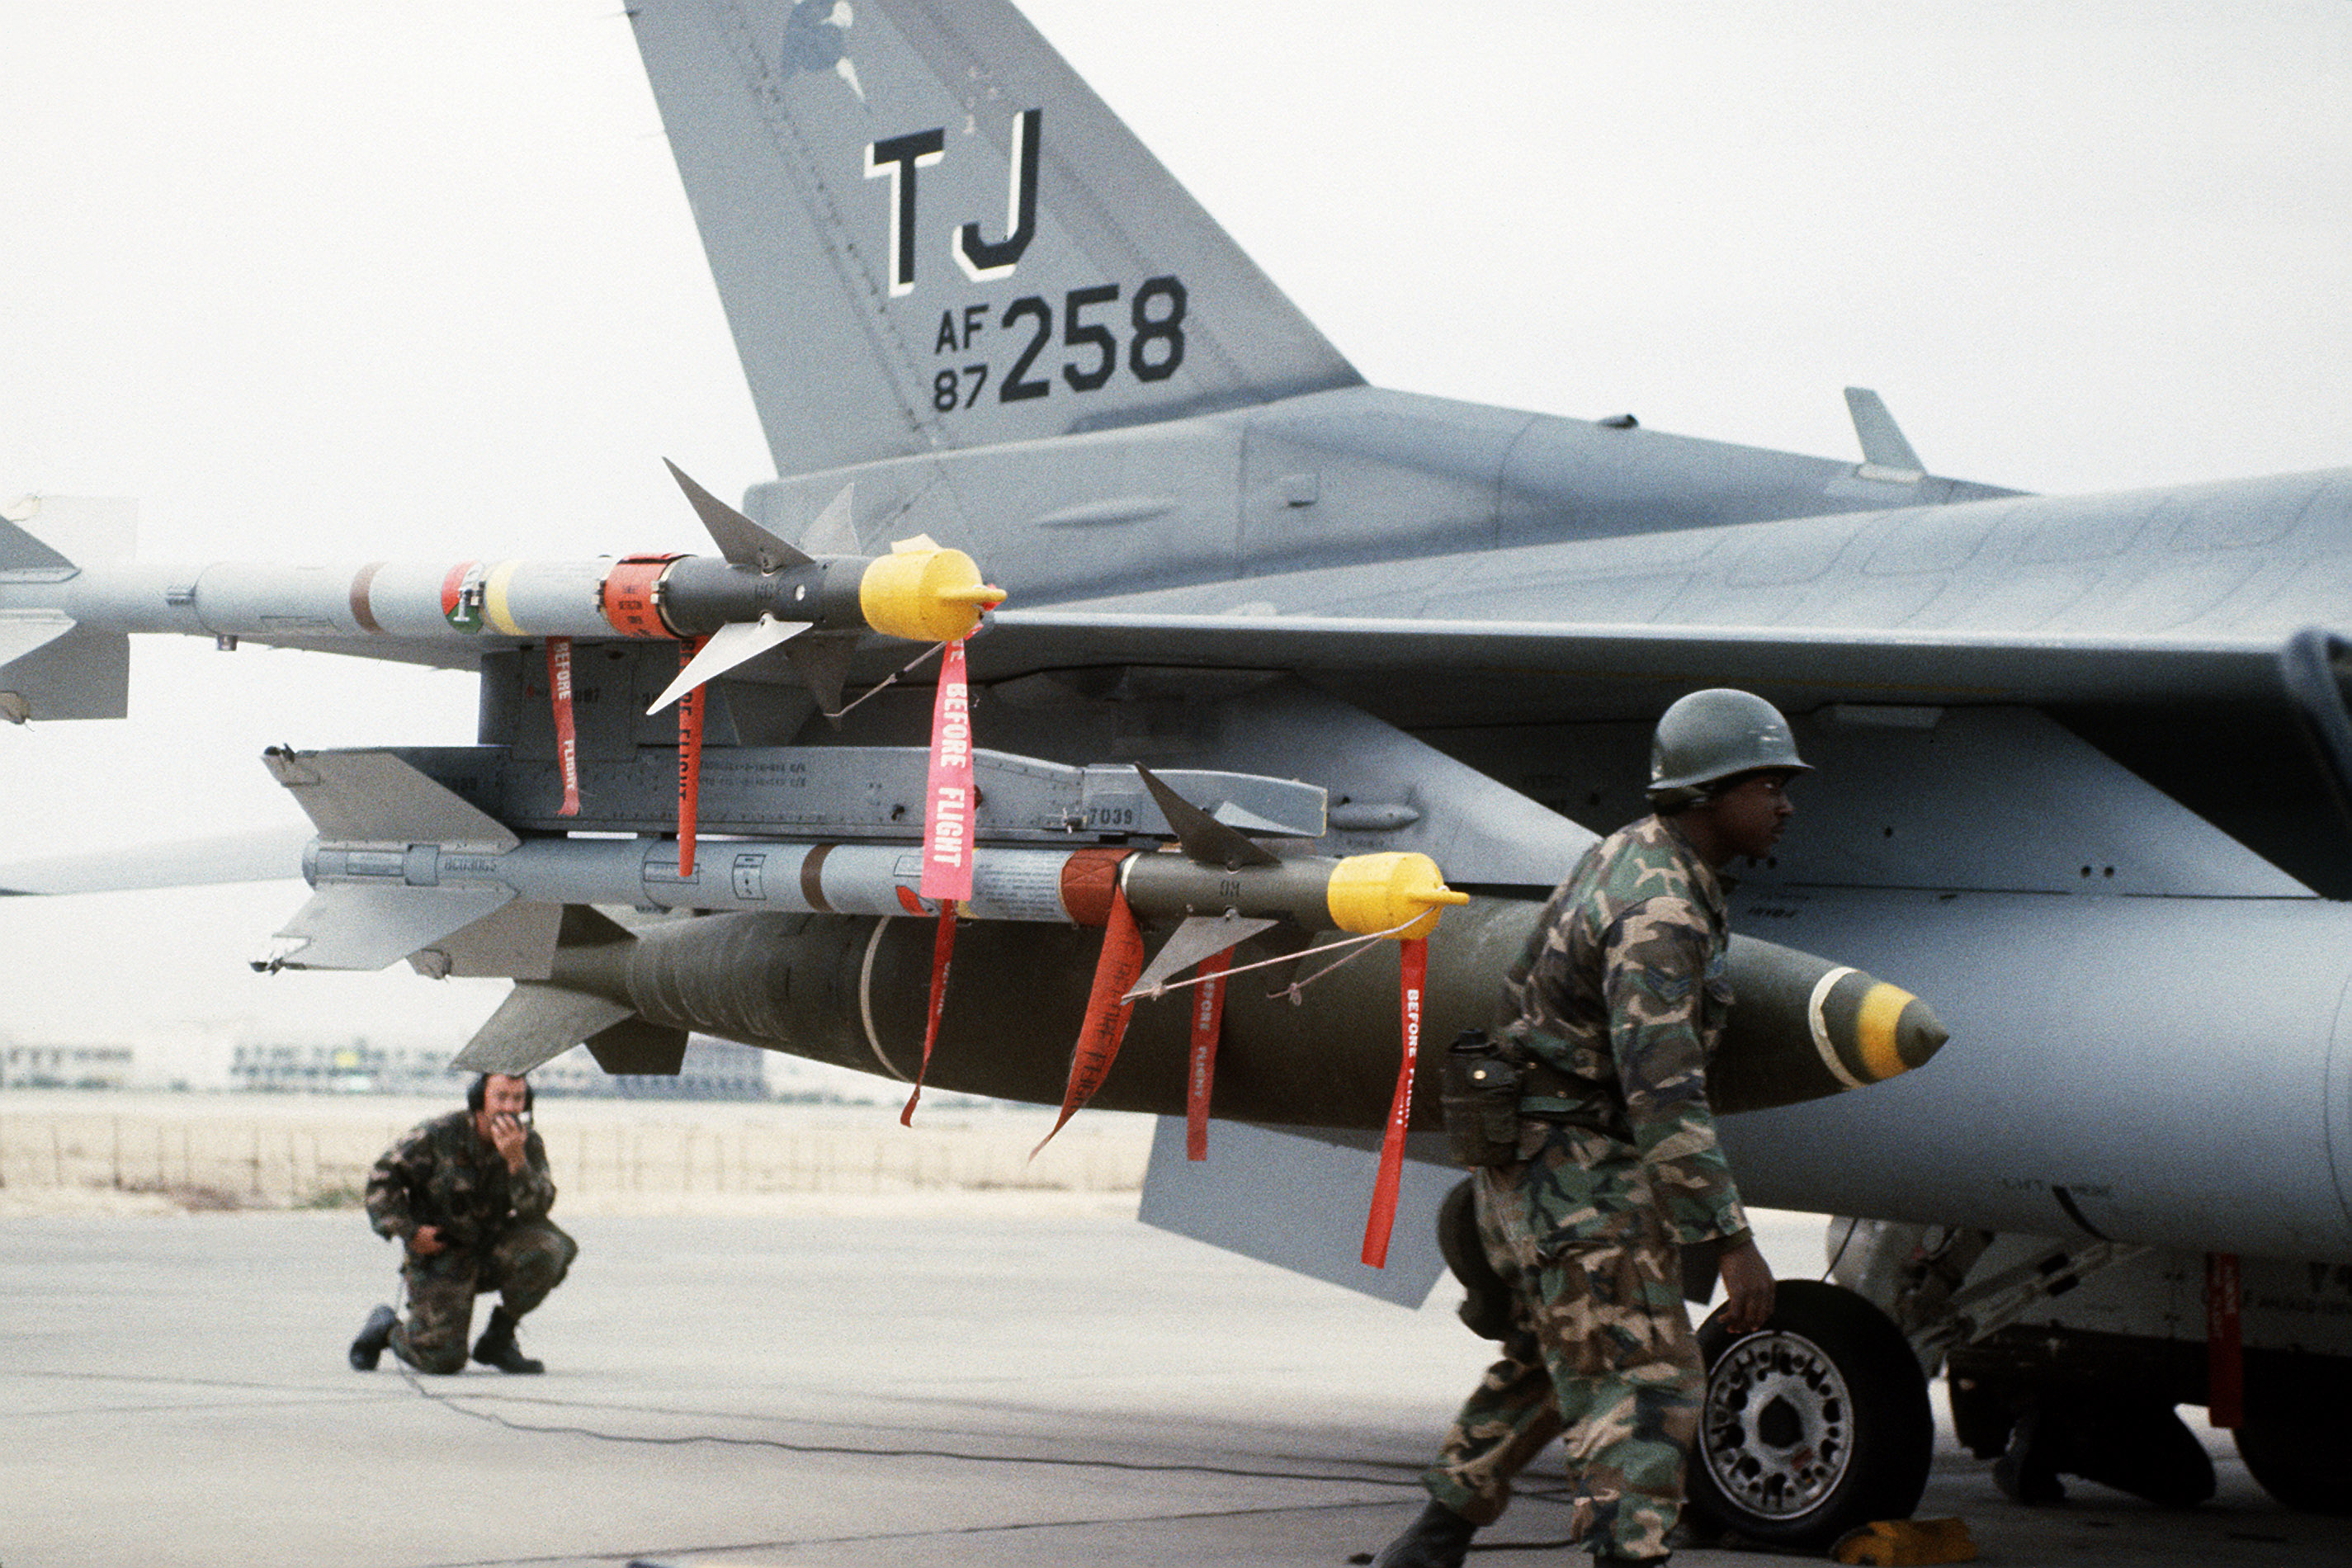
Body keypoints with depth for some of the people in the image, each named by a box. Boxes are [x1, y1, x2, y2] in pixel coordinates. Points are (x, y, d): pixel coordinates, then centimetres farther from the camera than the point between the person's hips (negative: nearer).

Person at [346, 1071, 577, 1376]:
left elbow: (535, 1209, -17)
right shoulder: (438, 1136, -15)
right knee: (441, 1360, -16)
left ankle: (498, 1339, -6)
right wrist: (408, 1232, -13)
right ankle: (385, 1328, 20)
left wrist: (516, 1159, -31)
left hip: (492, 1250, 4)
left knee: (549, 1247, -27)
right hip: (439, 1256, -4)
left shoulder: (529, 1145, -5)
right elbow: (383, 1177, -6)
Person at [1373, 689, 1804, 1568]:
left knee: (1547, 1365, 23)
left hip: (1524, 1164, 10)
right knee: (1644, 1385, -13)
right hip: (1576, 1179, -10)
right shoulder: (1658, 913, -23)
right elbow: (1664, 1095, -30)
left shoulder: (1631, 856, 10)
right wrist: (1733, 1243, -31)